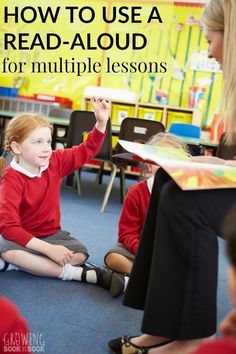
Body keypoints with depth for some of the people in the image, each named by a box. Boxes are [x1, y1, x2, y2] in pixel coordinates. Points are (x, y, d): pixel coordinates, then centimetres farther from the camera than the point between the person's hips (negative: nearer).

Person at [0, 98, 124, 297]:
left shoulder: (56, 162, -6)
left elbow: (87, 150, 1)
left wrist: (101, 122, -17)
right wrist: (48, 249, -35)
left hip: (52, 234, 3)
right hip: (23, 237, -3)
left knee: (81, 254, -23)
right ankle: (81, 274, -31)